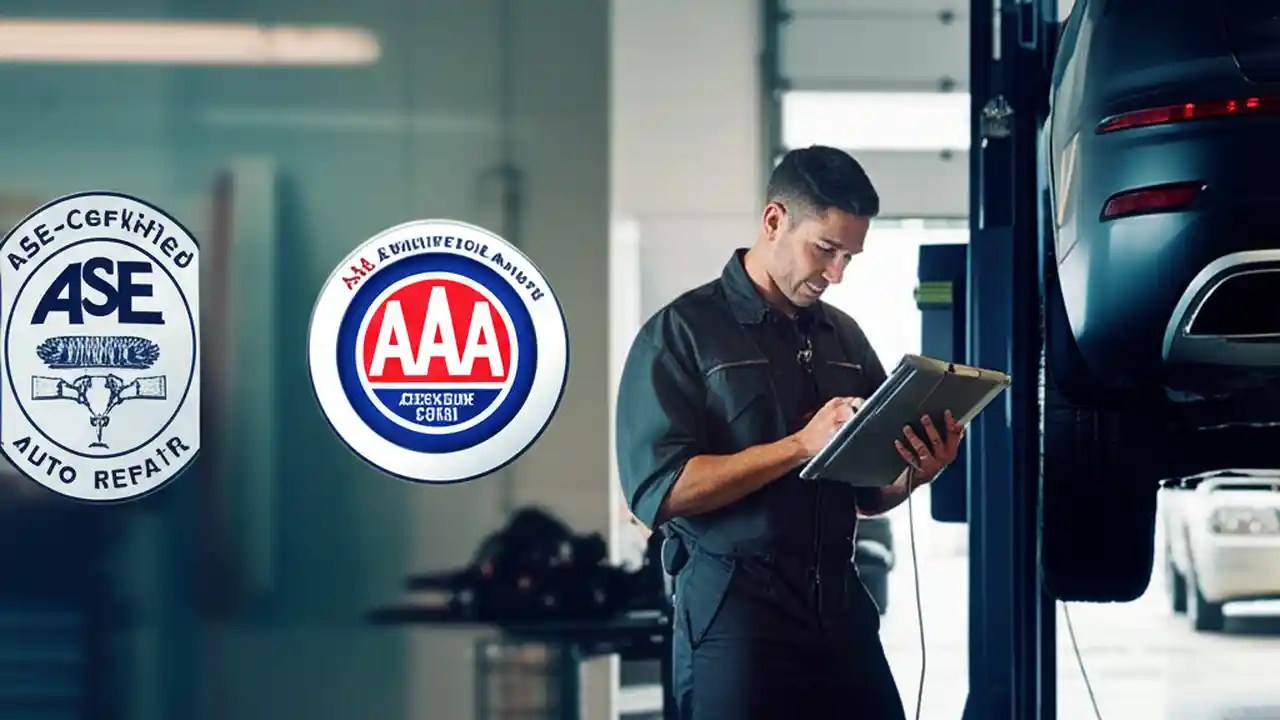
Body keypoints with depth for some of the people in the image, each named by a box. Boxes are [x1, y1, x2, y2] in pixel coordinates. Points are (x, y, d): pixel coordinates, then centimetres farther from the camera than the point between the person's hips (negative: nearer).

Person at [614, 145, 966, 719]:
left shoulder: (845, 338, 15)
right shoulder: (681, 332, -4)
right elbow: (658, 491, -15)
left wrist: (916, 474, -3)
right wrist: (800, 445, -20)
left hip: (842, 607, 6)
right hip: (735, 613, -6)